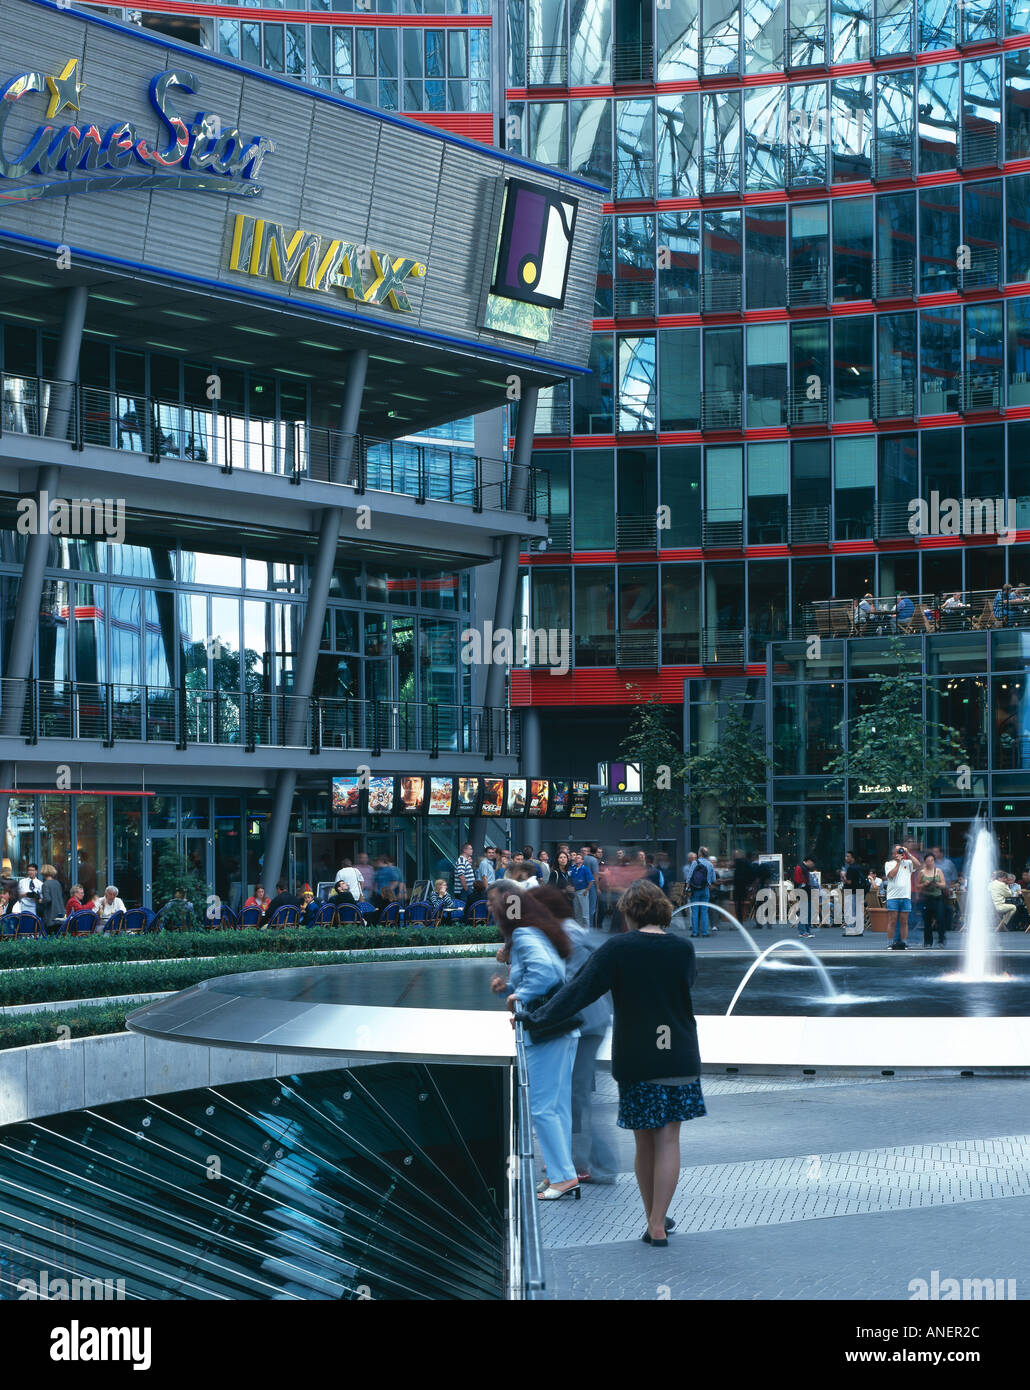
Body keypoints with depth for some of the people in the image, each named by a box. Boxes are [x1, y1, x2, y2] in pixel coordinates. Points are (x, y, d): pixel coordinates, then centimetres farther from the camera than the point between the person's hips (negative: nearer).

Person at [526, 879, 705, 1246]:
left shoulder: (617, 948, -8)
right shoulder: (683, 949, 0)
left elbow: (579, 989, -8)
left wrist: (538, 1017, 2)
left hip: (634, 1060, -1)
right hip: (679, 1058, 1)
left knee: (644, 1143, 10)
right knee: (668, 1140, 4)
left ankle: (654, 1220, 19)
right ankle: (658, 1225, 1)